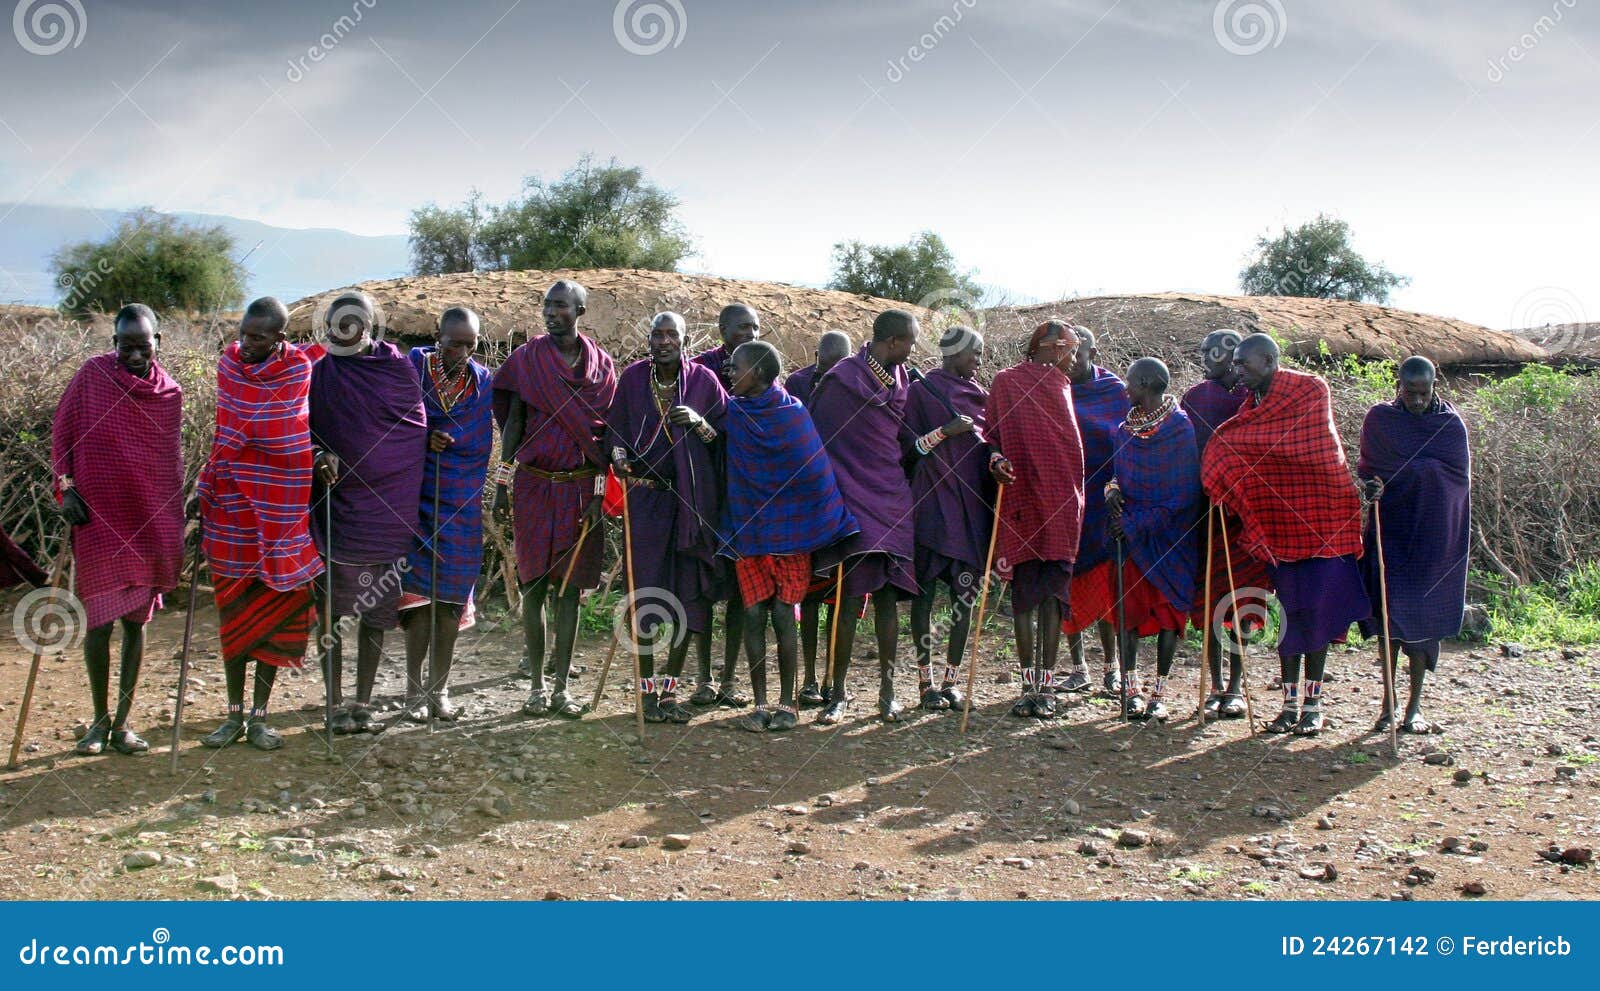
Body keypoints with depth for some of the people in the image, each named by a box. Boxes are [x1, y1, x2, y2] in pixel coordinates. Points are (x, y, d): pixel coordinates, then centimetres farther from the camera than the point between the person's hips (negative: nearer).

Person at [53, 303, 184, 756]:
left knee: (136, 619, 6)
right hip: (97, 516, -2)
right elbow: (62, 433, 2)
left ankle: (122, 722, 16)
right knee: (99, 619, 2)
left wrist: (178, 523, 9)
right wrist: (66, 486, -8)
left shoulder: (170, 392, 3)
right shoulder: (92, 375, -3)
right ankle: (100, 719, 17)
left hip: (149, 521, 2)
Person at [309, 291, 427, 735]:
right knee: (334, 608, 1)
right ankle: (337, 703, 11)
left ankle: (364, 702, 18)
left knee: (378, 612, 7)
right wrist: (319, 456, -12)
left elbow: (417, 429, 11)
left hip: (390, 509, 1)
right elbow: (304, 431, 6)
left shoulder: (399, 369, 3)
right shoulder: (320, 373, 4)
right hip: (337, 503, 0)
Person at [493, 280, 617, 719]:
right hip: (533, 485, 0)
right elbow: (512, 423, 3)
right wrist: (501, 485, -2)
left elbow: (606, 432, 4)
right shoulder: (527, 358, 2)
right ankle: (537, 685, 11)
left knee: (569, 587, 3)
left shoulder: (601, 364, 4)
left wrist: (600, 492, -2)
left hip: (580, 488, 1)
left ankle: (561, 688, 8)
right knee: (534, 585, 2)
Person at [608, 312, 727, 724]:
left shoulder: (703, 379, 2)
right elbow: (614, 430, 10)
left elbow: (729, 433, 3)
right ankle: (648, 689, 8)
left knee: (690, 592, 2)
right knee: (646, 589, -2)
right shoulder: (632, 377, 4)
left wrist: (700, 423, -15)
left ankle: (670, 687, 13)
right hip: (647, 493, 0)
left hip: (695, 498, 0)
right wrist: (620, 460, -9)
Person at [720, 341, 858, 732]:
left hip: (790, 529, -3)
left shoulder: (794, 412, -7)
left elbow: (815, 472, -8)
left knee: (783, 615, -1)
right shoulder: (733, 412, 3)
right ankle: (760, 704, 7)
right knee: (754, 615, -1)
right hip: (747, 530, 3)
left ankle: (787, 703, 9)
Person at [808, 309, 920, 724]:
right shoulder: (842, 379, -8)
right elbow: (815, 438, -5)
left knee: (889, 596, 6)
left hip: (893, 499, 5)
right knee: (851, 596, -6)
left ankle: (888, 690, 13)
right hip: (854, 499, -5)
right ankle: (838, 693, 4)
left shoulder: (902, 379, 10)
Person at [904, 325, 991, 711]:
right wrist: (945, 431, -17)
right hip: (932, 503, -5)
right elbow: (908, 447, -4)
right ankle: (926, 682, 3)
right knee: (925, 592, -3)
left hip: (972, 504, 5)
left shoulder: (978, 393, 16)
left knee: (964, 594, 2)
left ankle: (952, 679, 8)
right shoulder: (921, 390, 0)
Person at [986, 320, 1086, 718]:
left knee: (1053, 594, 1)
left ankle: (1047, 686, 1)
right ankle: (1030, 684, 1)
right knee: (1024, 593, 0)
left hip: (1060, 503, 3)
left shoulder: (1062, 386, 17)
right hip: (1020, 501, -3)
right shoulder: (1006, 382, 5)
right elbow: (991, 433, 3)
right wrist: (996, 460, -10)